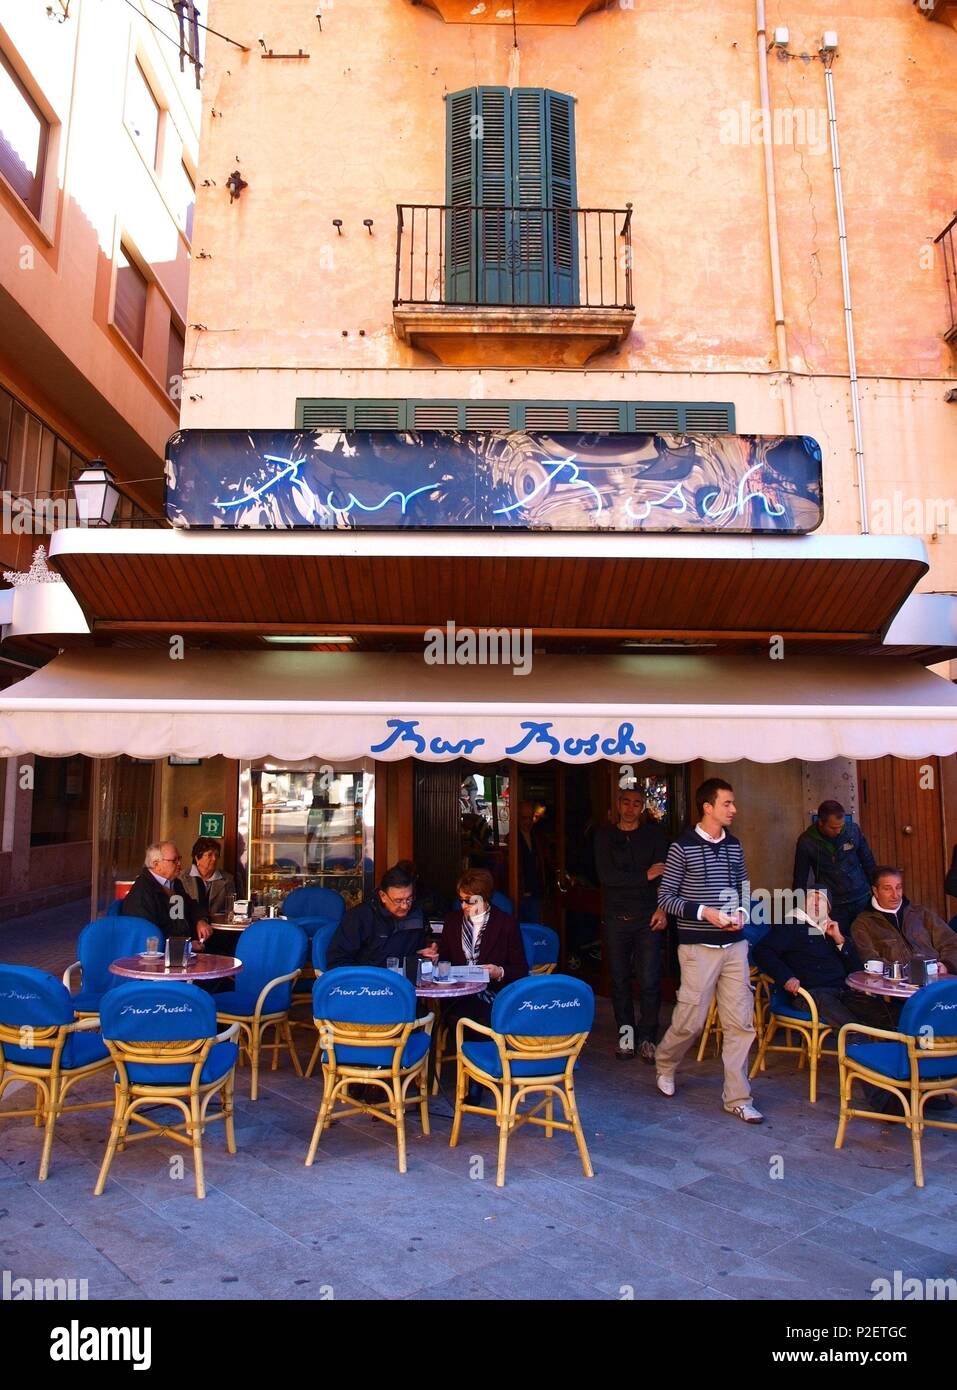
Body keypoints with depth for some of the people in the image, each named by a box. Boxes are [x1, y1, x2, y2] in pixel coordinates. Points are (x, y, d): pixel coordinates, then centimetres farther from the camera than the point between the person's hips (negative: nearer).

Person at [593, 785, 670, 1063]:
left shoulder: (654, 833, 7)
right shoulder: (604, 835, 5)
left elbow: (664, 872, -2)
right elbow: (606, 876, -7)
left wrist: (662, 909, -13)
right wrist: (645, 876, -12)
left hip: (648, 917, 0)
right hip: (615, 918, 1)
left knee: (650, 981, -2)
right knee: (620, 980, 7)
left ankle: (647, 1038, 11)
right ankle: (625, 1034, 21)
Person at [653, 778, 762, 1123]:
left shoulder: (734, 845, 7)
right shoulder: (683, 847, -8)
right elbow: (665, 897, -7)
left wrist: (741, 911, -3)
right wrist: (703, 912, -18)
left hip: (735, 944, 5)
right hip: (699, 946, -5)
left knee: (741, 1022, 4)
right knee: (691, 1019, 1)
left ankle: (737, 1098, 16)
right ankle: (664, 1064, 31)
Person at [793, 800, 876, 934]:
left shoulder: (853, 830, -7)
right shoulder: (806, 841, -11)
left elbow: (868, 863, 6)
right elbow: (800, 879, -2)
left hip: (862, 900, 1)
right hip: (833, 906, -1)